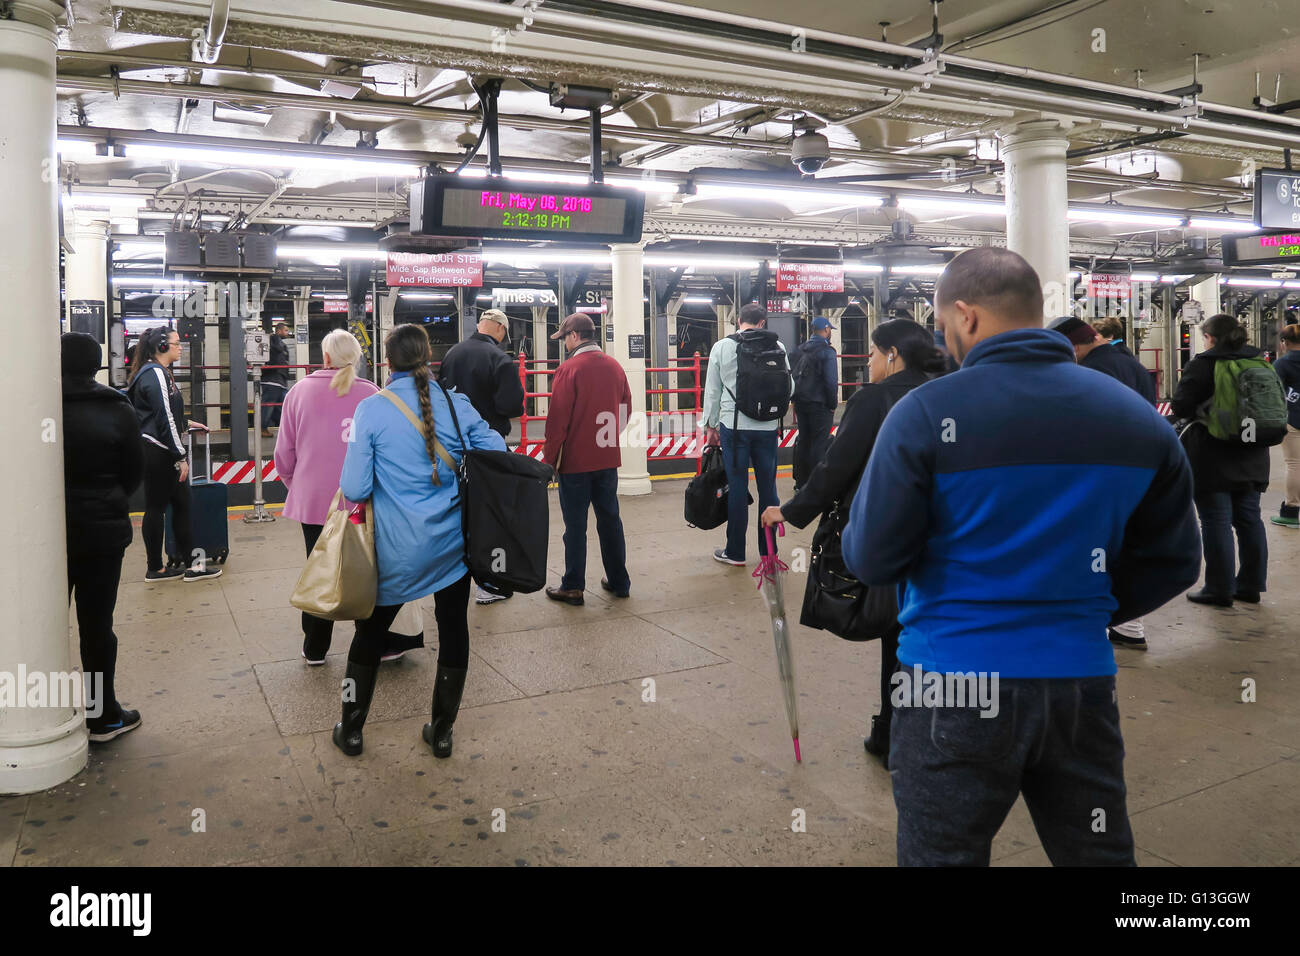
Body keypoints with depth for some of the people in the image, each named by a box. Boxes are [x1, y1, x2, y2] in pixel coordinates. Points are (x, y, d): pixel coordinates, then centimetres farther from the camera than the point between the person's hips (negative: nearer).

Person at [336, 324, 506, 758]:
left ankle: (351, 731, 30)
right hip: (452, 543, 2)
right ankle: (441, 731, 26)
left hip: (396, 548, -1)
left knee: (371, 633, 17)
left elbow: (354, 489, -13)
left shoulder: (371, 409, -11)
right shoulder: (457, 405, -5)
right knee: (453, 631, 15)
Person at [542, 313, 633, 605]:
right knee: (610, 519, 13)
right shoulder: (615, 367, 5)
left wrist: (550, 458, -6)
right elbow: (626, 408, 13)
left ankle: (573, 587, 9)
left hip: (576, 461, -5)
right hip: (608, 459, 5)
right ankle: (618, 581, 20)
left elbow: (557, 419, -14)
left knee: (575, 525, 2)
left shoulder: (569, 369, -13)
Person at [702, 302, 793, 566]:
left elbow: (712, 391, 2)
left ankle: (735, 552, 12)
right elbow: (790, 387, 4)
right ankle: (769, 551, 17)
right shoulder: (777, 347, 0)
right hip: (767, 427, 2)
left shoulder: (721, 347, -2)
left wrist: (710, 425, 11)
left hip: (734, 426, -1)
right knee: (768, 488, 10)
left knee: (737, 487, 5)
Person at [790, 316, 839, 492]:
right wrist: (833, 404, -7)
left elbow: (793, 376, 11)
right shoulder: (827, 351, -13)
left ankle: (801, 482, 22)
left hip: (800, 403, 7)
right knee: (819, 444, -2)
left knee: (803, 440, 15)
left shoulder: (799, 350, 8)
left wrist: (795, 399, 15)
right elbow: (831, 381, -17)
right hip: (819, 404, -7)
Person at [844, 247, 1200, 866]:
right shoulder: (1139, 417, 3)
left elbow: (870, 559, -10)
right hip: (1083, 682, 5)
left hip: (956, 686, -4)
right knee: (1099, 855, 21)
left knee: (942, 857, 12)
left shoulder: (925, 413, -13)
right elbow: (1172, 561, 8)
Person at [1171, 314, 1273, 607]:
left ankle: (1220, 590, 3)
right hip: (1252, 459, 7)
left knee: (1216, 522, -1)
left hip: (1213, 459, -6)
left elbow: (1180, 406, -14)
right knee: (1250, 519, 13)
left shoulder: (1202, 364, -13)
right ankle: (1251, 585, 20)